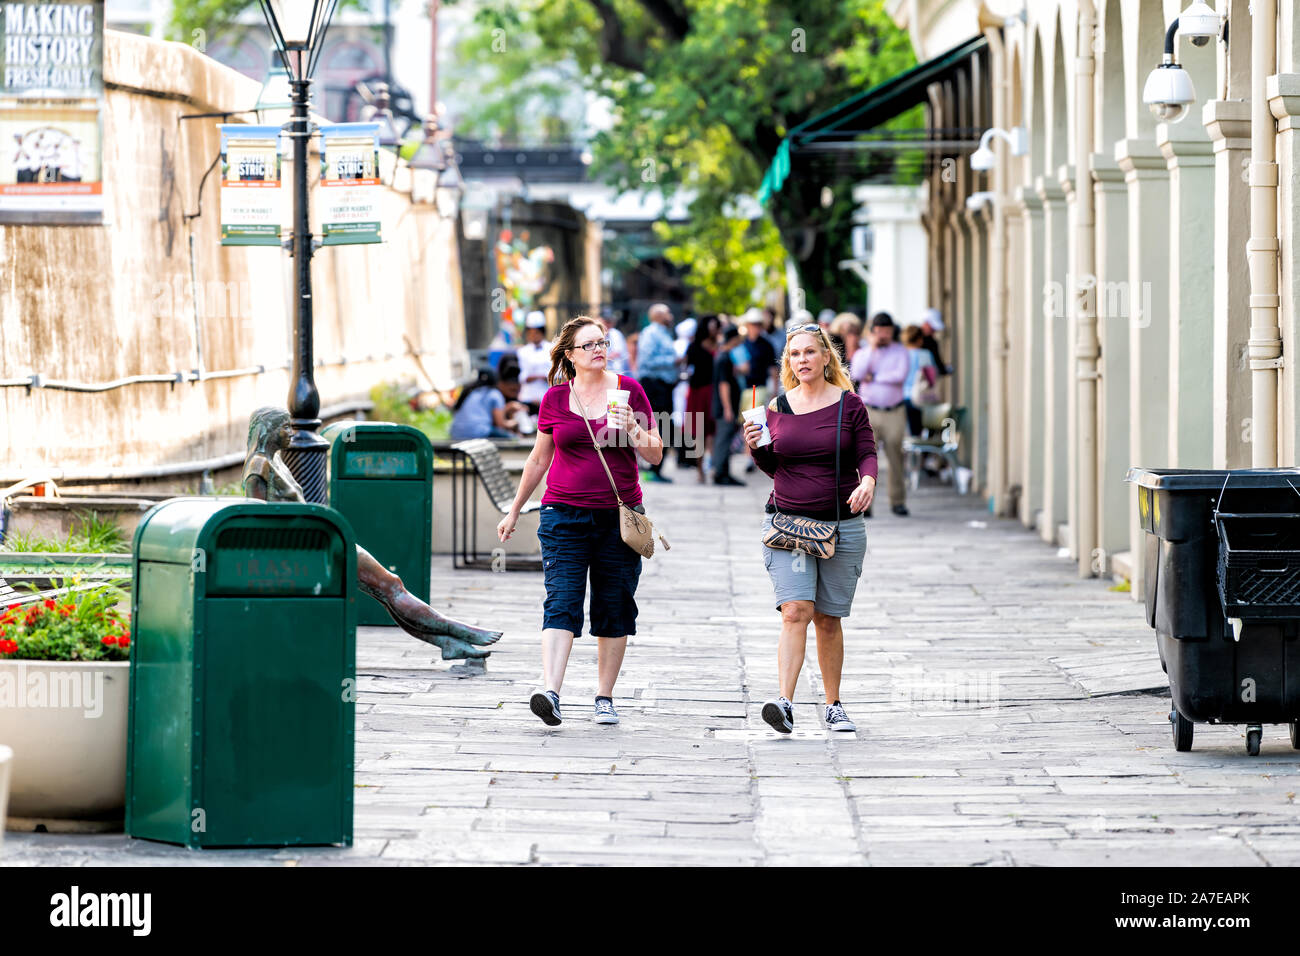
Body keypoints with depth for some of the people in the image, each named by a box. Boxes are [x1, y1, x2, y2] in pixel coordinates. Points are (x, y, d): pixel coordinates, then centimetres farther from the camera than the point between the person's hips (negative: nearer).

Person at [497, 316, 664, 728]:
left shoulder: (628, 389, 3)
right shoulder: (555, 398, 5)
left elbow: (655, 454, 4)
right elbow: (539, 459, 15)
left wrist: (631, 427, -15)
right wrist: (514, 511, 19)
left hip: (619, 515, 1)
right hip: (564, 514, -1)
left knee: (614, 611, 5)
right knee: (561, 603, -13)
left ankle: (605, 696, 15)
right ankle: (550, 693, -24)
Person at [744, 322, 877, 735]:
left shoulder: (849, 404, 0)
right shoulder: (778, 407, 6)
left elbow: (867, 454, -1)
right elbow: (774, 466, 13)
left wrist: (867, 482, -22)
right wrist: (757, 448, -7)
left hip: (841, 526, 0)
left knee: (828, 619, 8)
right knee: (795, 611, -15)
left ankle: (833, 705, 21)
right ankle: (785, 704, -23)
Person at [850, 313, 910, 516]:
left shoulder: (900, 351, 7)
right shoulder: (862, 353, 10)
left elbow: (901, 376, -9)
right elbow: (857, 374, -10)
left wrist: (873, 377, -6)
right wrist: (872, 348, -7)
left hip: (894, 413, 0)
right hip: (869, 412, 0)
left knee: (895, 457, 0)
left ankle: (897, 501, 10)